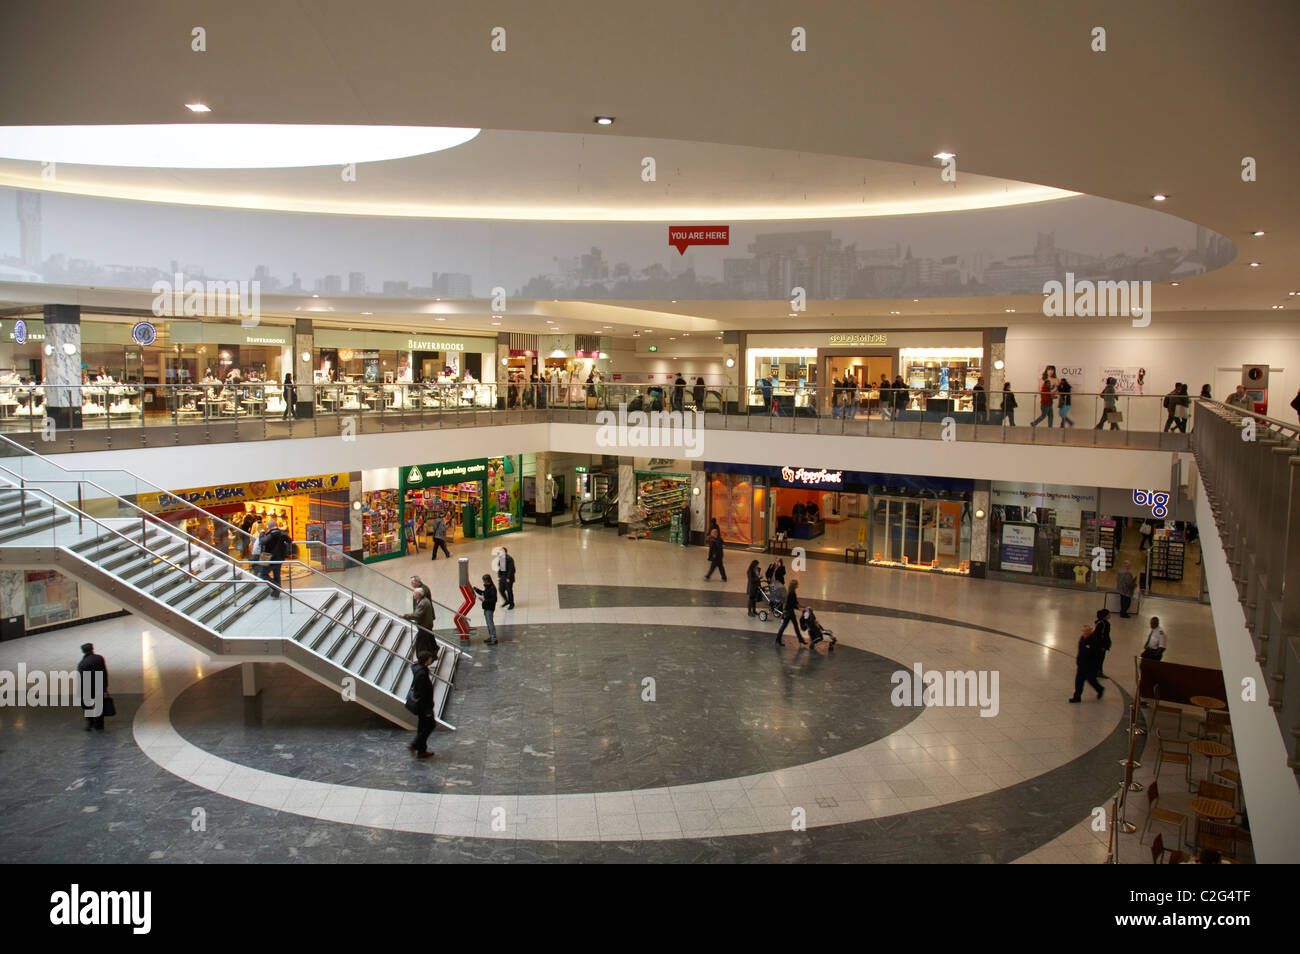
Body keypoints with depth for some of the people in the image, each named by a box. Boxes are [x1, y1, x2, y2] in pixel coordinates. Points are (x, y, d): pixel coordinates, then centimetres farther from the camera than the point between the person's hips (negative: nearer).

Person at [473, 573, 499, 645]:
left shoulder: (492, 589, -22)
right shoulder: (487, 587, 8)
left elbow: (494, 600, -24)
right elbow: (483, 593, 25)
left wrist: (485, 600, -26)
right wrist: (477, 590, 14)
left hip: (490, 608, -10)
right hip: (486, 608, 10)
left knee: (490, 623, -8)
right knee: (488, 623, 19)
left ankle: (494, 639, -5)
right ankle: (491, 637, 30)